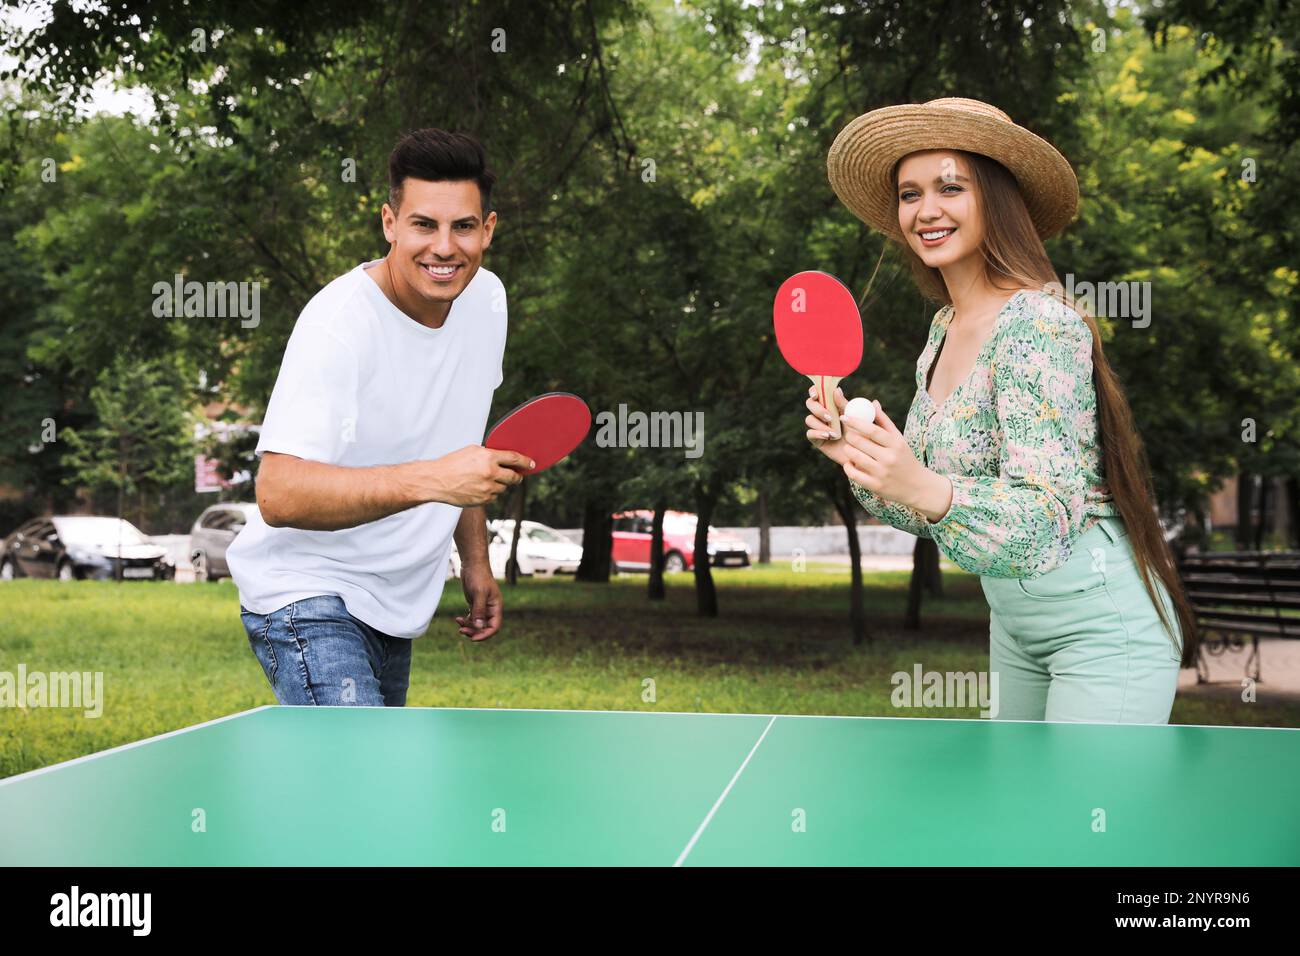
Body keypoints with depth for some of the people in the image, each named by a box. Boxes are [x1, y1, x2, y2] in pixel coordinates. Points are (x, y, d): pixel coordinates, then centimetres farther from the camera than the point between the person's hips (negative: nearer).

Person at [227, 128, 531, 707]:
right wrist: (430, 480, -43)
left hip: (397, 604, 8)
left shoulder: (486, 298, 1)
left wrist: (474, 558, 18)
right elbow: (278, 494, -34)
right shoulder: (338, 326, -24)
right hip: (307, 594, -8)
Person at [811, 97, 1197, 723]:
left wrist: (926, 490, -44)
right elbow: (934, 513, 10)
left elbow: (1047, 518, -29)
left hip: (1102, 624, -8)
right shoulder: (944, 330, 5)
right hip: (1014, 624, 9)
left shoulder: (1039, 325, -21)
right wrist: (857, 452, -6)